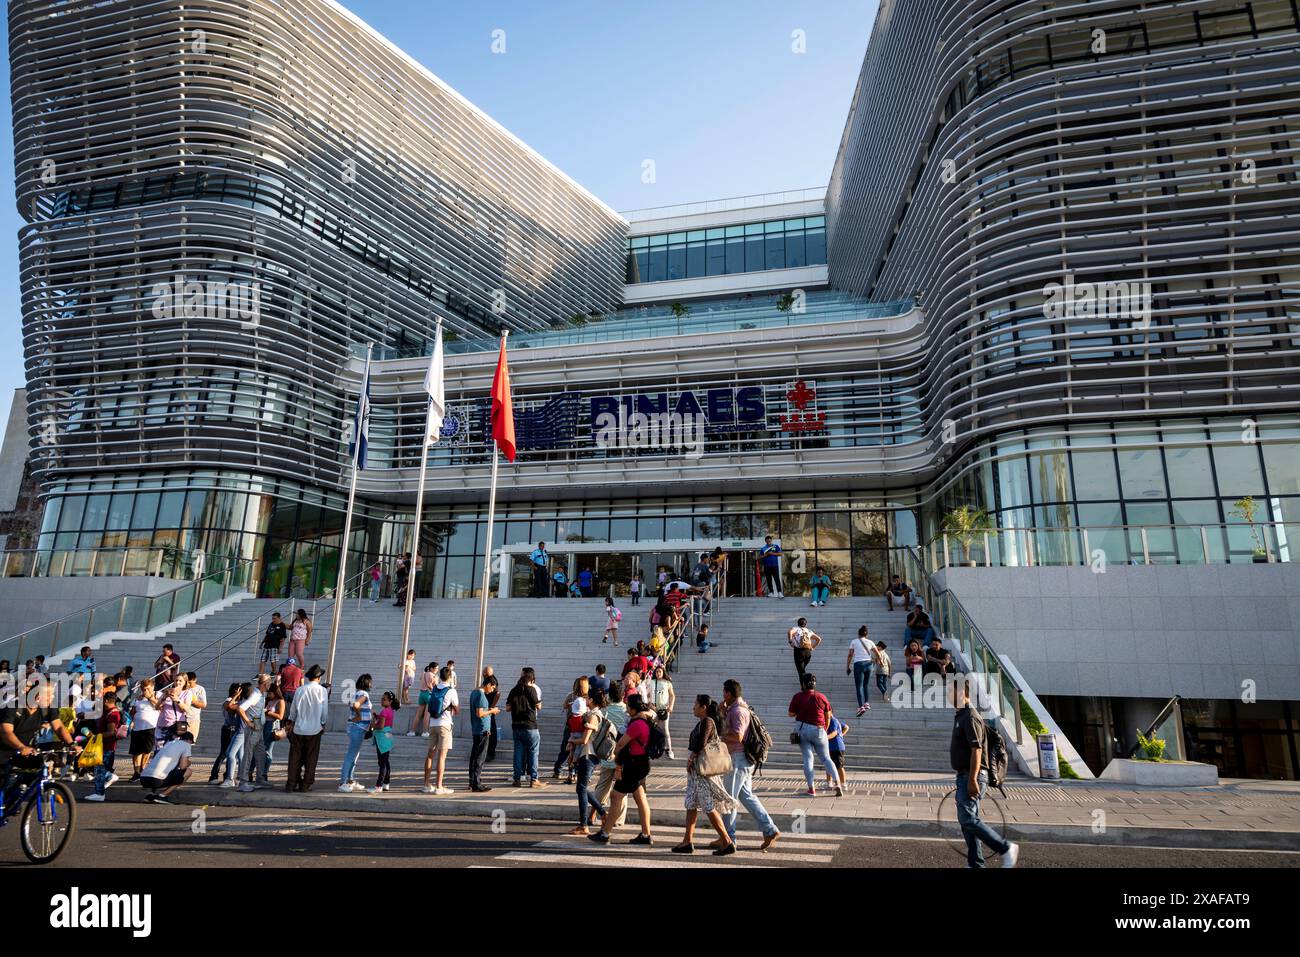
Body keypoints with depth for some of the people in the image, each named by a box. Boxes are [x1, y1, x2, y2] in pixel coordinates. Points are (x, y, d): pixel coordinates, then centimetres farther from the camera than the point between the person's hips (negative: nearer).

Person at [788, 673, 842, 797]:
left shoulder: (798, 697, -6)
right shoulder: (821, 697, -1)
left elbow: (791, 714, 0)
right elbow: (828, 717, 6)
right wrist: (825, 730, 20)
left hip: (802, 730, -1)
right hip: (818, 730, 1)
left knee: (807, 758, 4)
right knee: (826, 758, 11)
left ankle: (811, 788, -2)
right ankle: (838, 785, 1)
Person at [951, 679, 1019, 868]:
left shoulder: (970, 717, -16)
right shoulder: (961, 716, 15)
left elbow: (976, 750, -22)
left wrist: (972, 780, -25)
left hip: (971, 776, -10)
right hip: (964, 776, 10)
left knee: (968, 818, -12)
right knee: (967, 820, 10)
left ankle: (1006, 848, -1)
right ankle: (975, 863, 15)